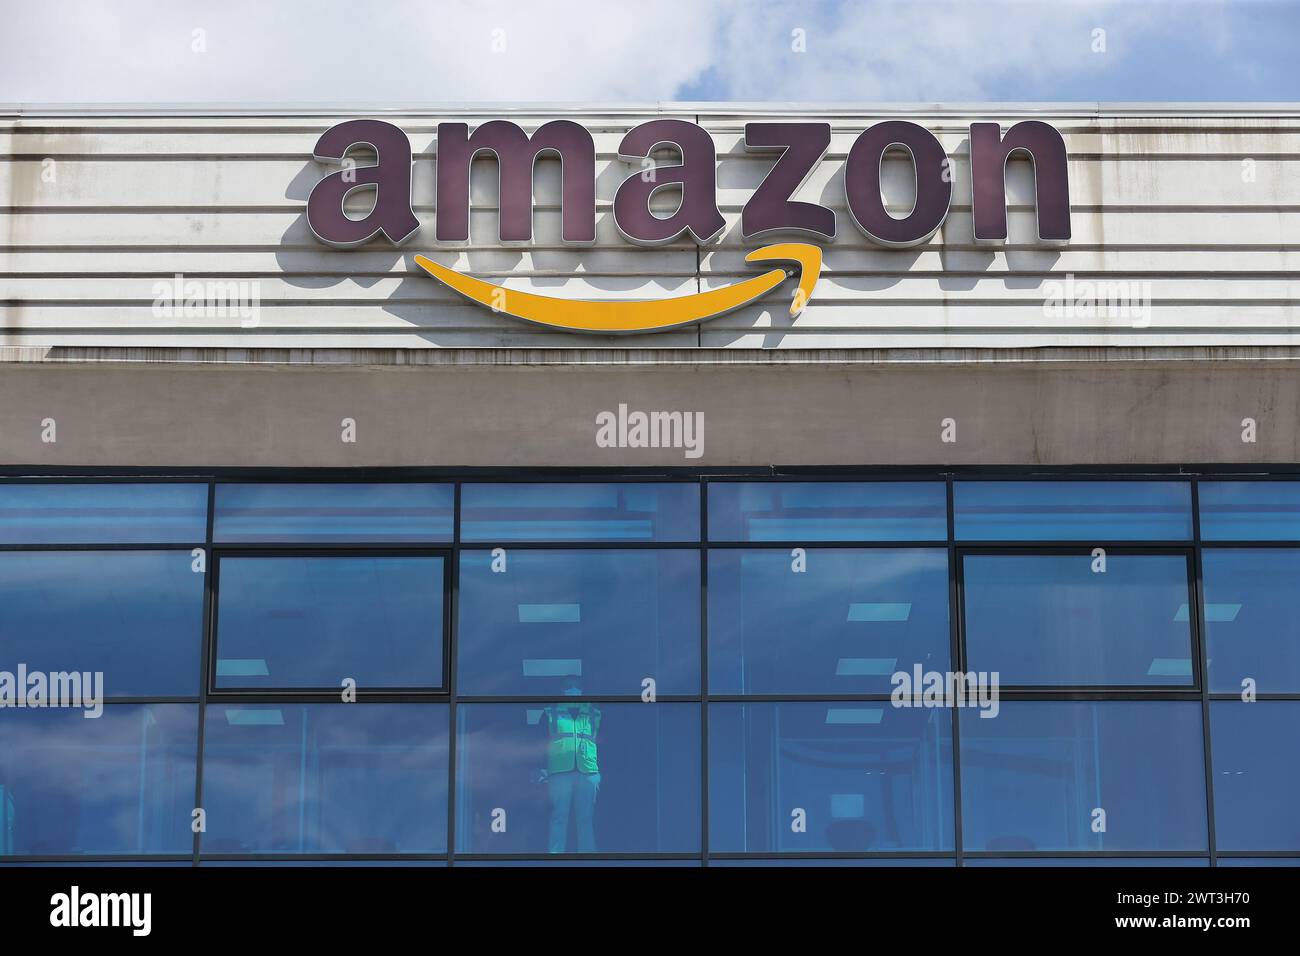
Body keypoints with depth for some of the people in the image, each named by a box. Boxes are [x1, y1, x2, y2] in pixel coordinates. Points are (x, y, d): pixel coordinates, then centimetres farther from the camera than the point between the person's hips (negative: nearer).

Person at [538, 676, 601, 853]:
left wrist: (599, 772, 9)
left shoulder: (594, 714, 18)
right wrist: (542, 770, -1)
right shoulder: (550, 714, 14)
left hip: (588, 773, 1)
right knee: (559, 817, -6)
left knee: (586, 819, -2)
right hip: (559, 772, -1)